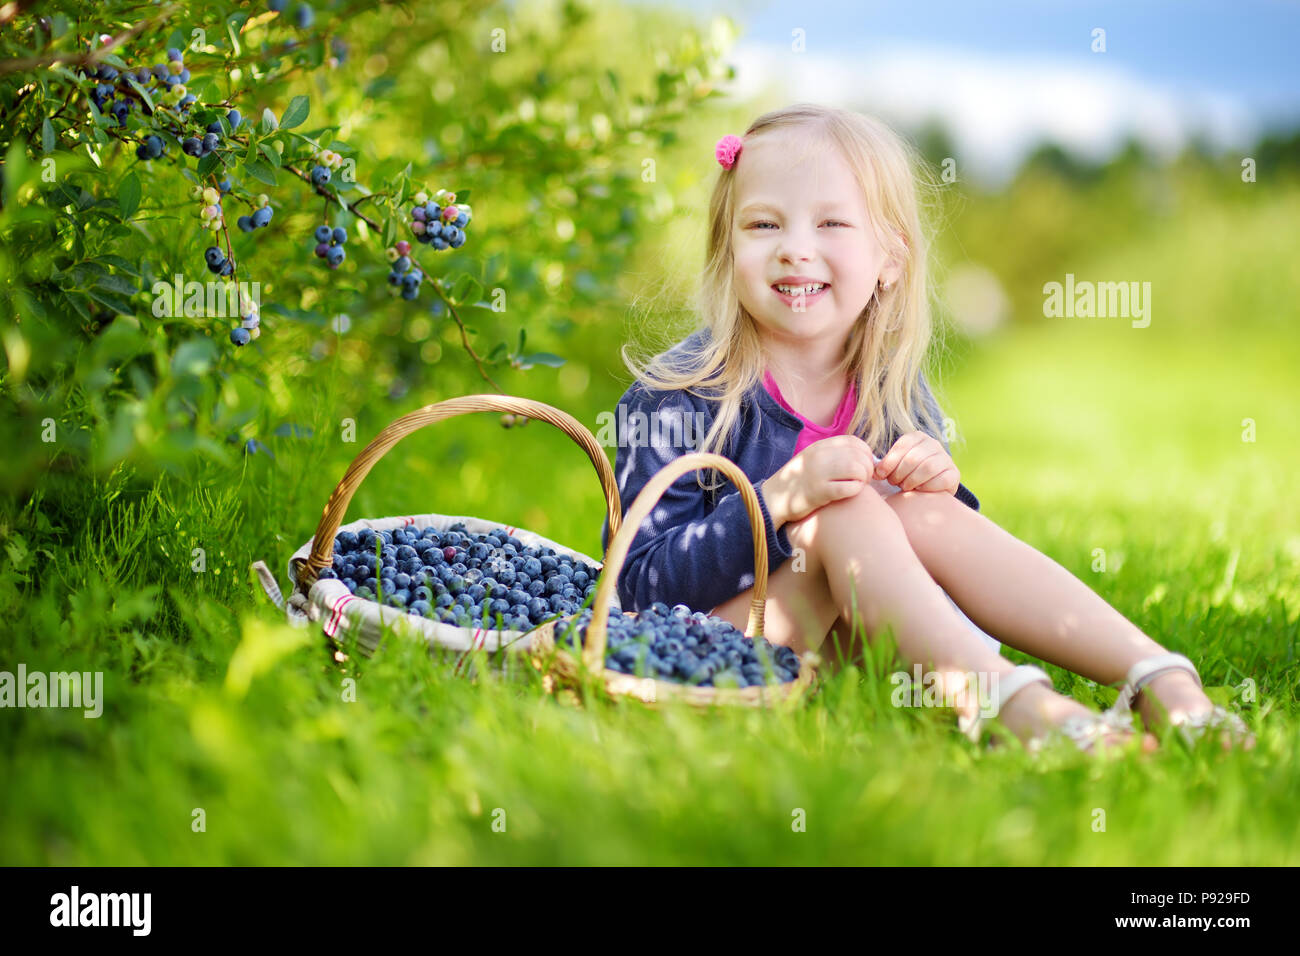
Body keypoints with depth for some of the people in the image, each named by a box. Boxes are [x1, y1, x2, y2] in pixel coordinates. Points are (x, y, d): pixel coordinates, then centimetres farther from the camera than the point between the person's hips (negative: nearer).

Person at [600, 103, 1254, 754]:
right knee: (846, 513, -26)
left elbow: (932, 553, 11)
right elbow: (643, 586, -19)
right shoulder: (679, 397, -13)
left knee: (926, 511, -18)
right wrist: (779, 499, -30)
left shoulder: (894, 396, 3)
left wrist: (940, 491, -13)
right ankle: (1010, 703, -41)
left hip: (848, 647, 5)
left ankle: (1163, 684, -27)